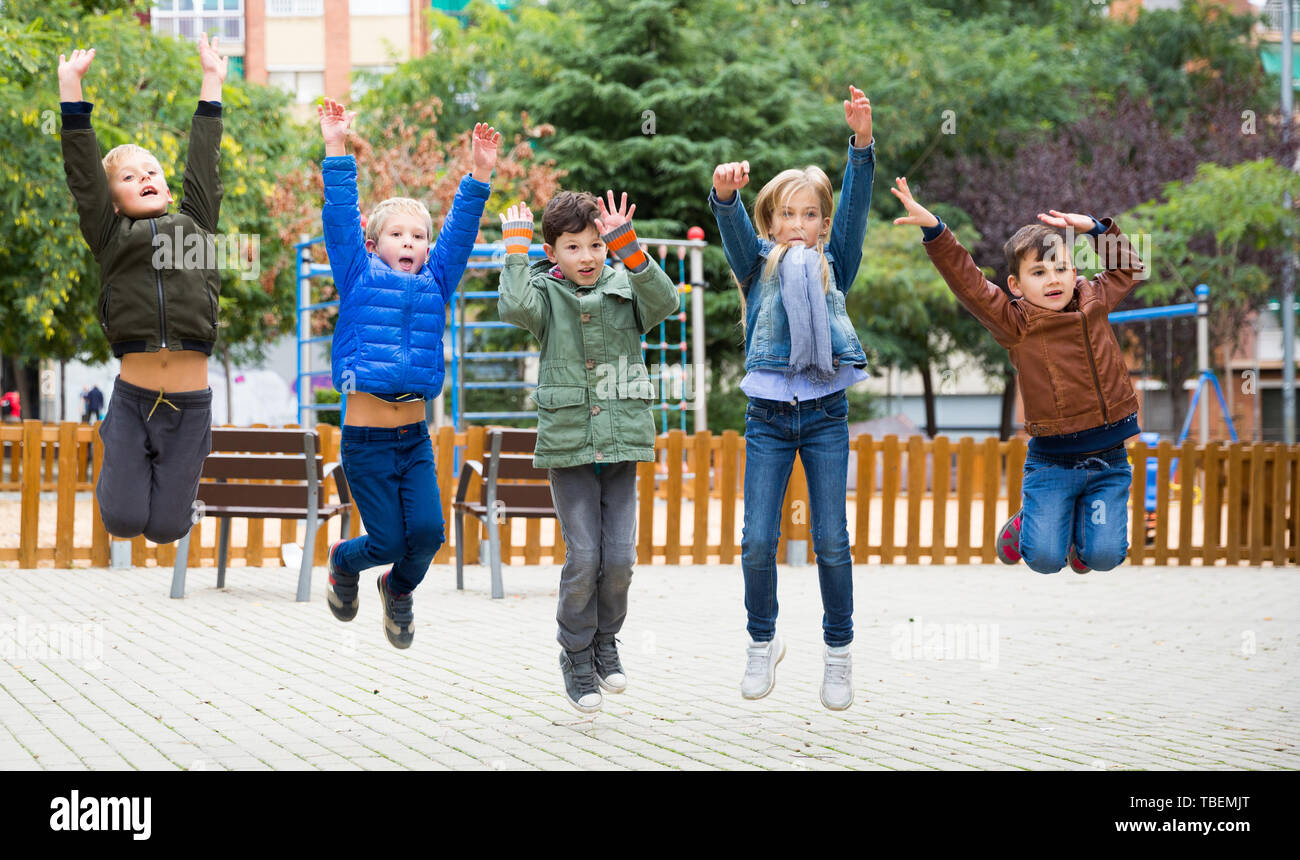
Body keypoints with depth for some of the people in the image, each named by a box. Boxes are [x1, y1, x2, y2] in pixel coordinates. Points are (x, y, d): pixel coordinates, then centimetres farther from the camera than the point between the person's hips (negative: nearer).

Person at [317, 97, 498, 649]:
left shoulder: (434, 285, 11)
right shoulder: (360, 279, 3)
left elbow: (459, 232, 7)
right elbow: (340, 222, -3)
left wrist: (479, 174, -1)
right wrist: (337, 153, -9)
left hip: (415, 437, 3)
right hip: (366, 439, -3)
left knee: (427, 531, -7)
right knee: (390, 542, -3)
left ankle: (400, 588, 26)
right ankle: (344, 562, 32)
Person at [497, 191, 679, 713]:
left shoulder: (624, 288, 4)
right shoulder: (547, 294, 0)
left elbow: (664, 302, -16)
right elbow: (516, 307, -22)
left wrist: (628, 246, -25)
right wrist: (515, 245, -13)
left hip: (621, 444, 2)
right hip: (567, 445, -2)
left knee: (620, 557, -1)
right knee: (584, 557, -5)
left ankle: (605, 642, 24)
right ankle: (576, 656, 14)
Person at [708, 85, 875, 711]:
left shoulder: (834, 266, 12)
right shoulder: (759, 264, 10)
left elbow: (855, 206, -2)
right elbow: (735, 231, -10)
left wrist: (862, 140, -17)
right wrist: (724, 194, -34)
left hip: (825, 414, 0)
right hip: (768, 416, 0)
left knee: (832, 541, 0)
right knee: (757, 542, -2)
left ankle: (838, 652, 15)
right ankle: (762, 643, 19)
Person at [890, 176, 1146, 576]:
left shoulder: (1094, 302, 7)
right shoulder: (1015, 322, -5)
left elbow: (1127, 269, 24)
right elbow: (967, 282, -15)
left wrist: (1096, 228, 12)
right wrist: (933, 230, -26)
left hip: (1108, 459, 3)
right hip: (1051, 462, -3)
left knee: (1104, 554, -10)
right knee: (1044, 557, -13)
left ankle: (1082, 522, 27)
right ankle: (1028, 522, 23)